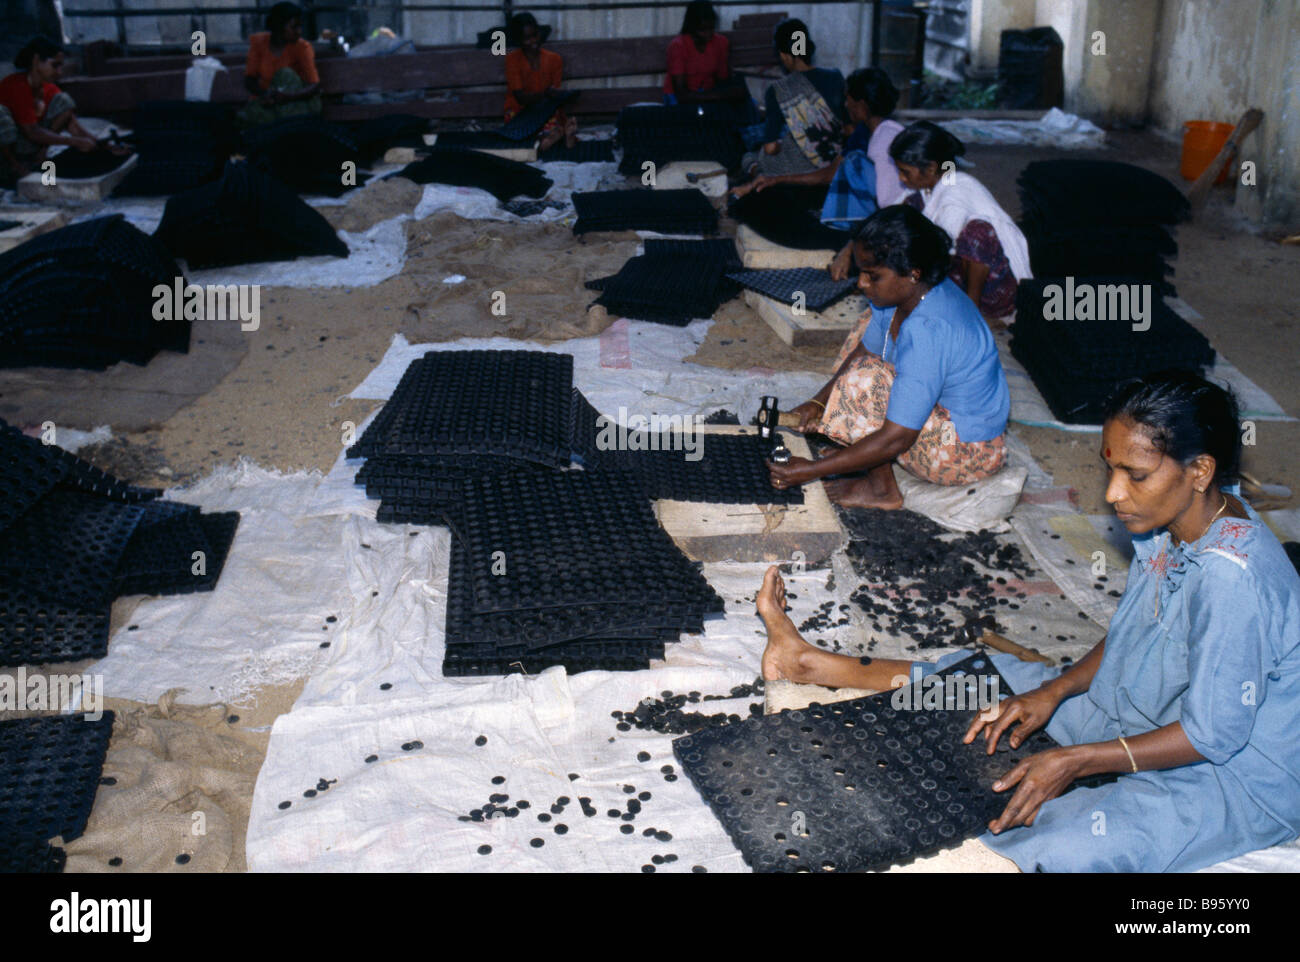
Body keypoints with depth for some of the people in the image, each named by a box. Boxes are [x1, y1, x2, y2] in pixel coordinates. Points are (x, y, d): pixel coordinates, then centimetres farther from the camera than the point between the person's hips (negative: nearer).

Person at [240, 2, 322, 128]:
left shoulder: (303, 47, -13)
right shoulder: (259, 42, -4)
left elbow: (315, 86, -20)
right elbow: (249, 79, -3)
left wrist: (287, 97, -39)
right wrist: (264, 94, -27)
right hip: (267, 101, 2)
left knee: (286, 73, -28)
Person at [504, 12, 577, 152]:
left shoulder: (554, 59, 4)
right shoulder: (512, 59, -4)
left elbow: (554, 94, 1)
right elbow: (520, 97, -12)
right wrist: (544, 94, -30)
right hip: (520, 111, -3)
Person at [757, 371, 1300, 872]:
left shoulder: (1229, 576, -31)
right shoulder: (1169, 524, -3)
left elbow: (1213, 735, -25)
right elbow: (1128, 638, 10)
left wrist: (1076, 761, -24)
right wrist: (1053, 691, -4)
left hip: (1238, 775, -8)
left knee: (1051, 848, -33)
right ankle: (815, 664, 18)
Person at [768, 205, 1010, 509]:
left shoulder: (927, 332, -35)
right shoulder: (915, 291, -8)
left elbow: (895, 440, -32)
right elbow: (865, 349, 9)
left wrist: (812, 470, -28)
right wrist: (819, 401, -5)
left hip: (970, 452, -10)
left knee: (864, 382, -25)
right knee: (873, 325, 11)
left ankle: (882, 489, -5)